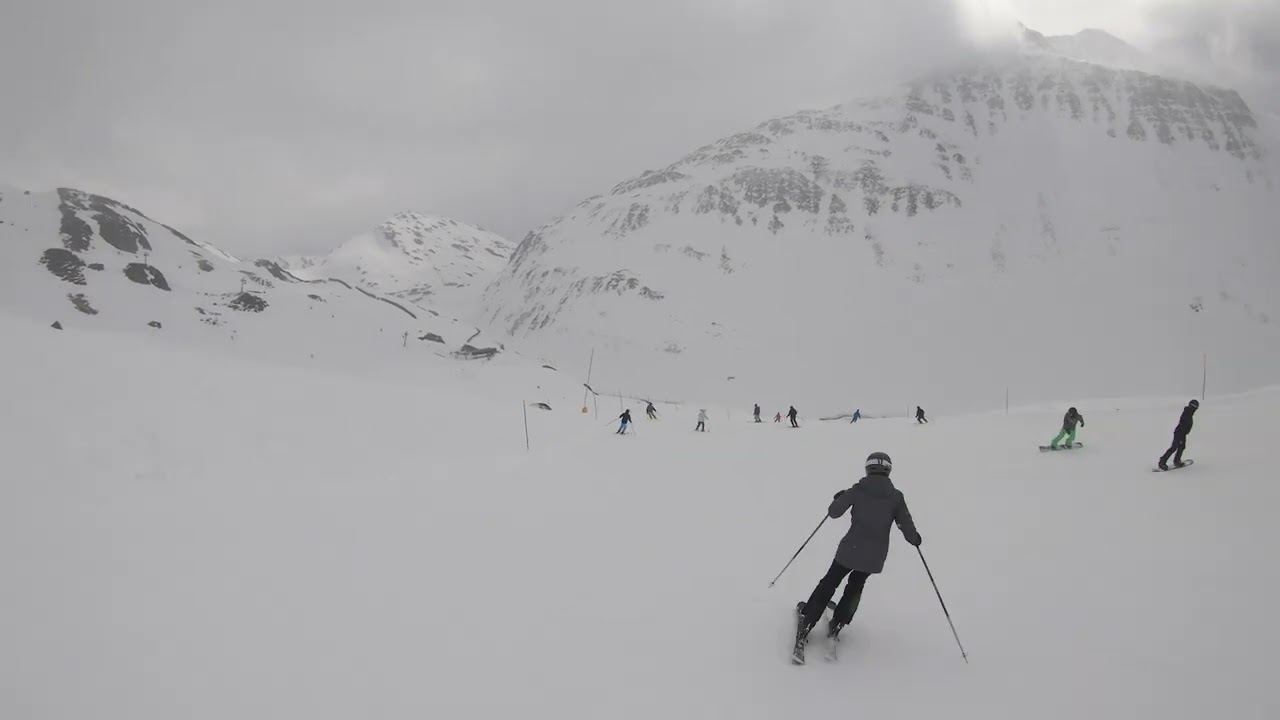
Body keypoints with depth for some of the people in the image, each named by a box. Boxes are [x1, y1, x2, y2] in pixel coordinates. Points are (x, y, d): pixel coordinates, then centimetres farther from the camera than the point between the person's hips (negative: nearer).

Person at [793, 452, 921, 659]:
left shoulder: (857, 490, -5)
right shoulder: (896, 496, -2)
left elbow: (833, 513, -1)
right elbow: (908, 528, -3)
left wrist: (838, 499, 20)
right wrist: (915, 539, 20)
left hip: (851, 548, -1)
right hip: (875, 555, 1)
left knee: (829, 583, 14)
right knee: (855, 586, 26)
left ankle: (806, 623, 10)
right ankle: (836, 625, 23)